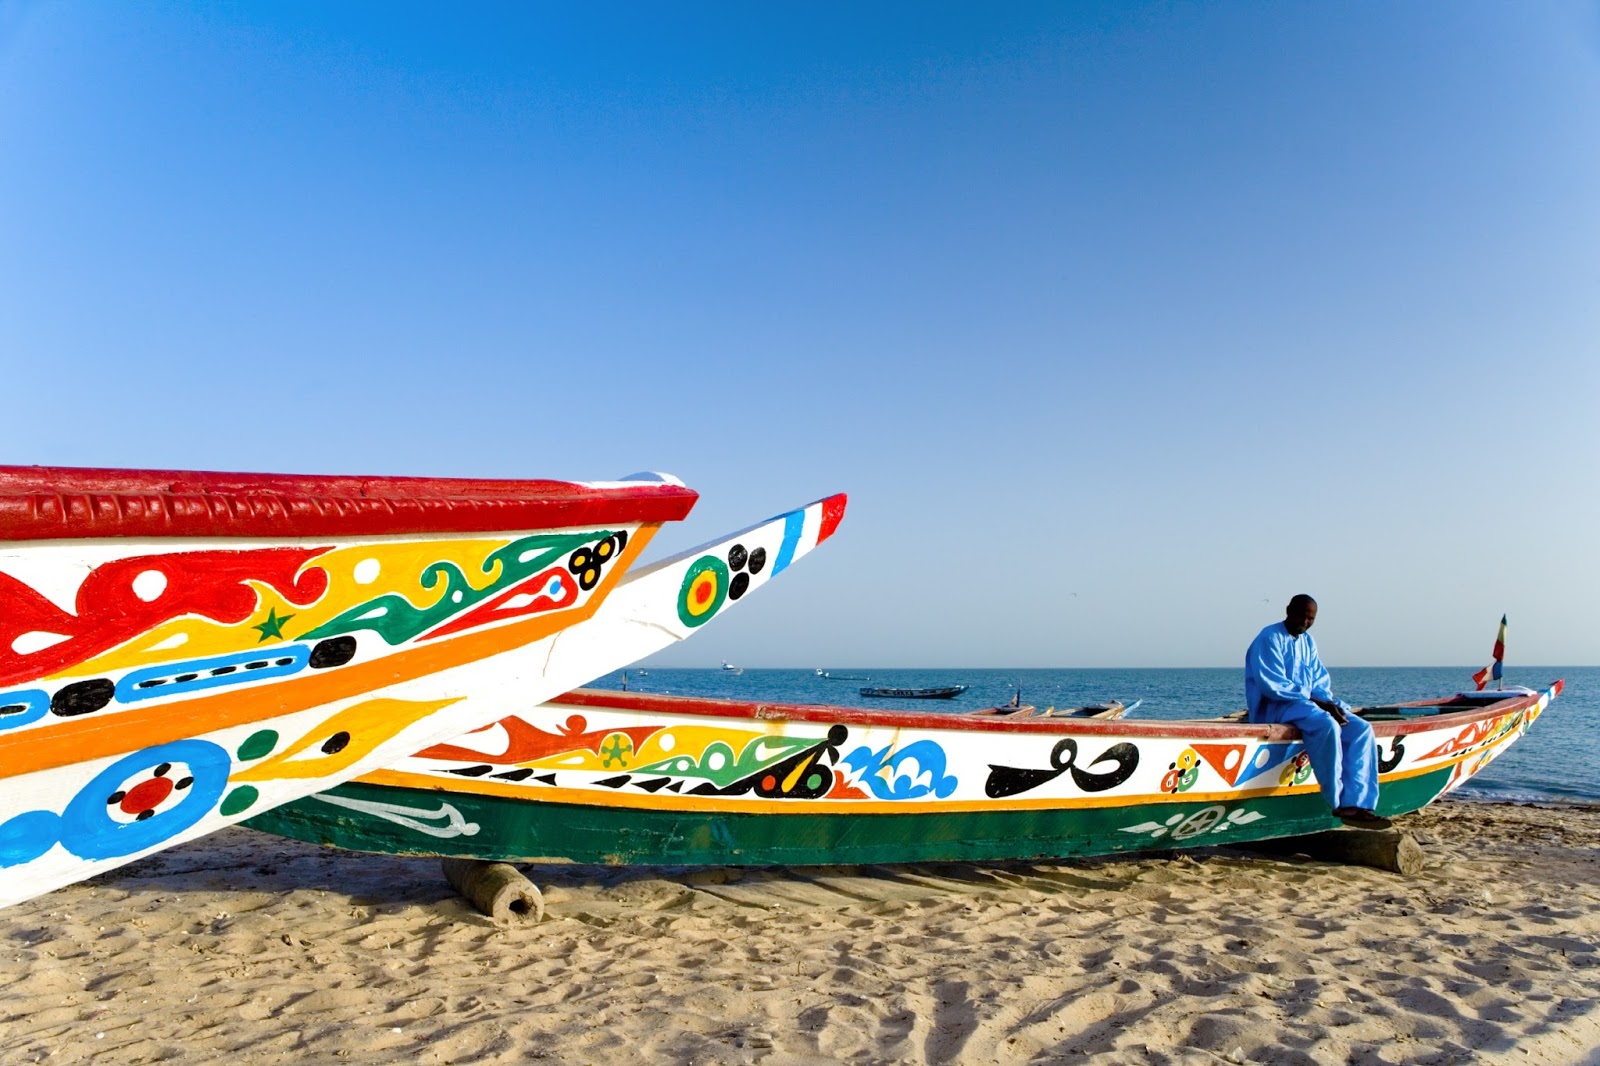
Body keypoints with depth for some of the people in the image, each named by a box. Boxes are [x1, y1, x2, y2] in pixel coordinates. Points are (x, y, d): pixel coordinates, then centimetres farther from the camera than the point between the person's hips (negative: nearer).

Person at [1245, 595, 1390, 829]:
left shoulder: (1308, 642, 18)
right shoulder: (1269, 639, -7)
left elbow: (1321, 682, 14)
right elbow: (1273, 687, -16)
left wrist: (1329, 703, -9)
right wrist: (1315, 701, -18)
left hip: (1308, 703, 9)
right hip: (1274, 707, -9)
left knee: (1361, 729, -10)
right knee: (1327, 725, -34)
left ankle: (1356, 803, -21)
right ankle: (1340, 804, -27)